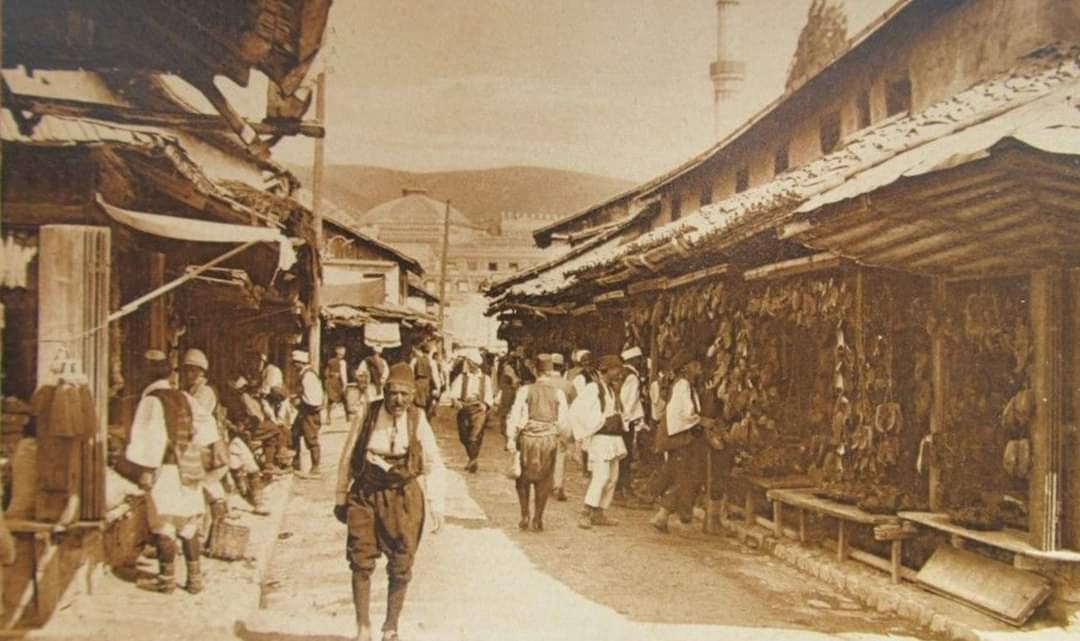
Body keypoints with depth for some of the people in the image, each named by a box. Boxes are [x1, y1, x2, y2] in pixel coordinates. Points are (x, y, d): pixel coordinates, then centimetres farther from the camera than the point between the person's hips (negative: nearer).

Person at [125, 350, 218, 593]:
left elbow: (150, 438, -16)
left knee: (163, 526, 4)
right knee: (188, 525, 11)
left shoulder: (151, 400, -11)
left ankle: (167, 578, 11)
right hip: (187, 470, 6)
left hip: (164, 470, -6)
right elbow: (205, 423, 6)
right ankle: (194, 577, 14)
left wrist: (145, 470, -14)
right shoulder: (184, 398, 7)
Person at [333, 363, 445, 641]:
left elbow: (434, 464, 3)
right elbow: (347, 458, 4)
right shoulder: (368, 415, -5)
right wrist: (341, 497, 8)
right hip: (365, 494, 0)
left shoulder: (417, 420, -4)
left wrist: (436, 504, -2)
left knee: (401, 567, 6)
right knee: (361, 562, -1)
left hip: (403, 496, 0)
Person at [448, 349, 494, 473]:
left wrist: (485, 404, -15)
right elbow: (454, 391, -5)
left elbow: (489, 396, 6)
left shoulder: (485, 379, 9)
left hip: (479, 409, -2)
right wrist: (455, 400, -26)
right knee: (463, 436, 7)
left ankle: (473, 460, -5)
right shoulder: (461, 377, 9)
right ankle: (473, 460, 29)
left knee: (475, 436, -15)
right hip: (464, 408, 2)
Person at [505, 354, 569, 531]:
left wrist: (511, 438, -3)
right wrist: (559, 434, 17)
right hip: (549, 439, 0)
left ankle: (525, 516, 13)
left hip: (528, 438, 0)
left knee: (523, 478, 17)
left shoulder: (525, 390, -2)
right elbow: (563, 420, -1)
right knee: (544, 480, 12)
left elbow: (515, 415, -6)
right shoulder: (558, 393, 0)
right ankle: (537, 519, 13)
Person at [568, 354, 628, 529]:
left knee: (612, 478, 9)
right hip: (600, 439, -9)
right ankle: (586, 515, -11)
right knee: (601, 476, -15)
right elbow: (575, 410, -17)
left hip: (614, 439, 9)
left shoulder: (612, 389, 15)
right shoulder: (593, 388, -12)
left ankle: (600, 513, 17)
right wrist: (582, 435, -13)